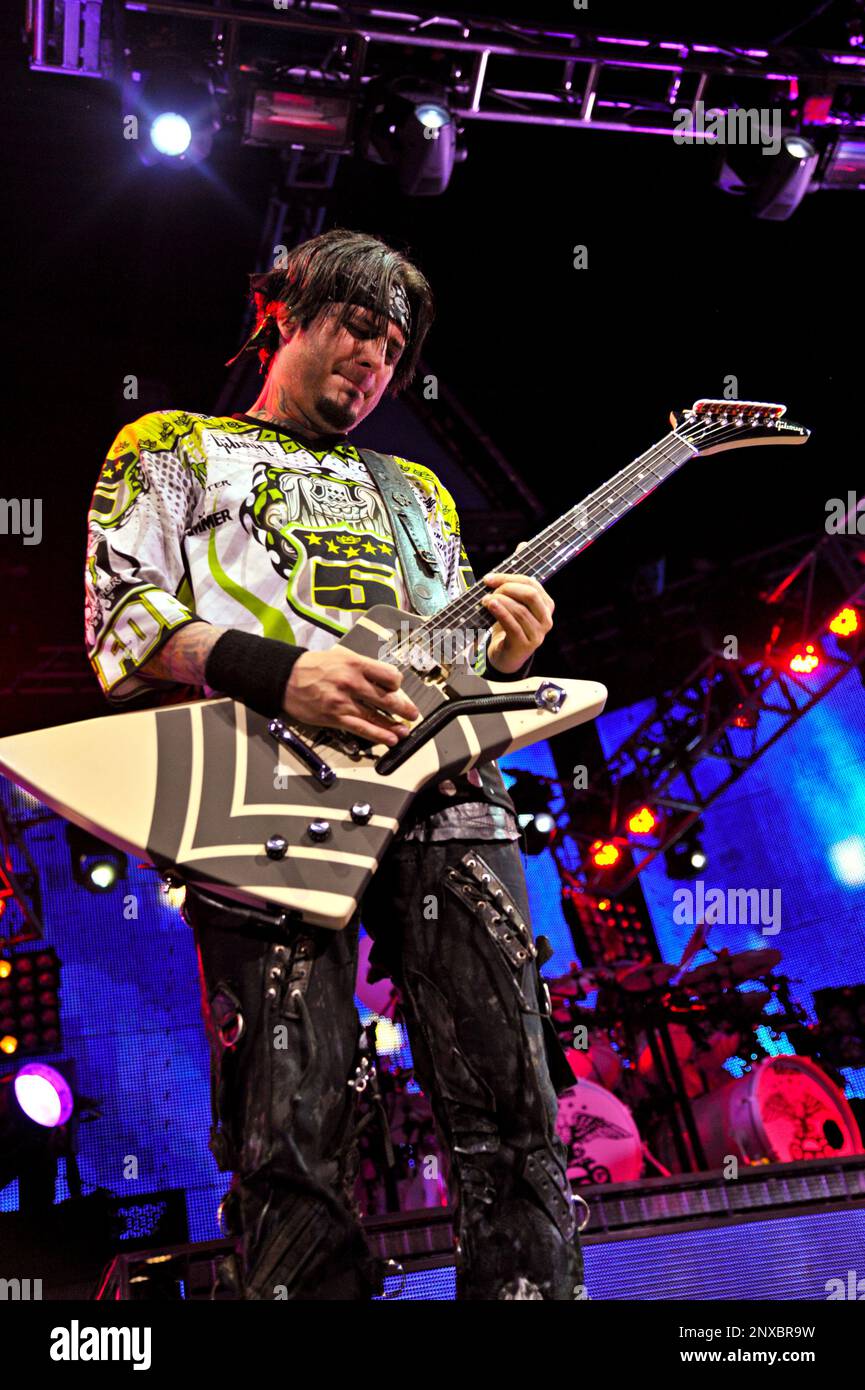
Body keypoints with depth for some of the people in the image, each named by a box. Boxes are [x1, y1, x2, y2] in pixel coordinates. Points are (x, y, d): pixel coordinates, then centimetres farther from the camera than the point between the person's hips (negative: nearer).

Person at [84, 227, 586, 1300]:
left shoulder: (415, 489, 36)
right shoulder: (170, 446, 23)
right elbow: (121, 623, 6)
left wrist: (507, 648, 5)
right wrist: (277, 671, -12)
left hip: (442, 786, 4)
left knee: (512, 1117, -5)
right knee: (293, 1140, -12)